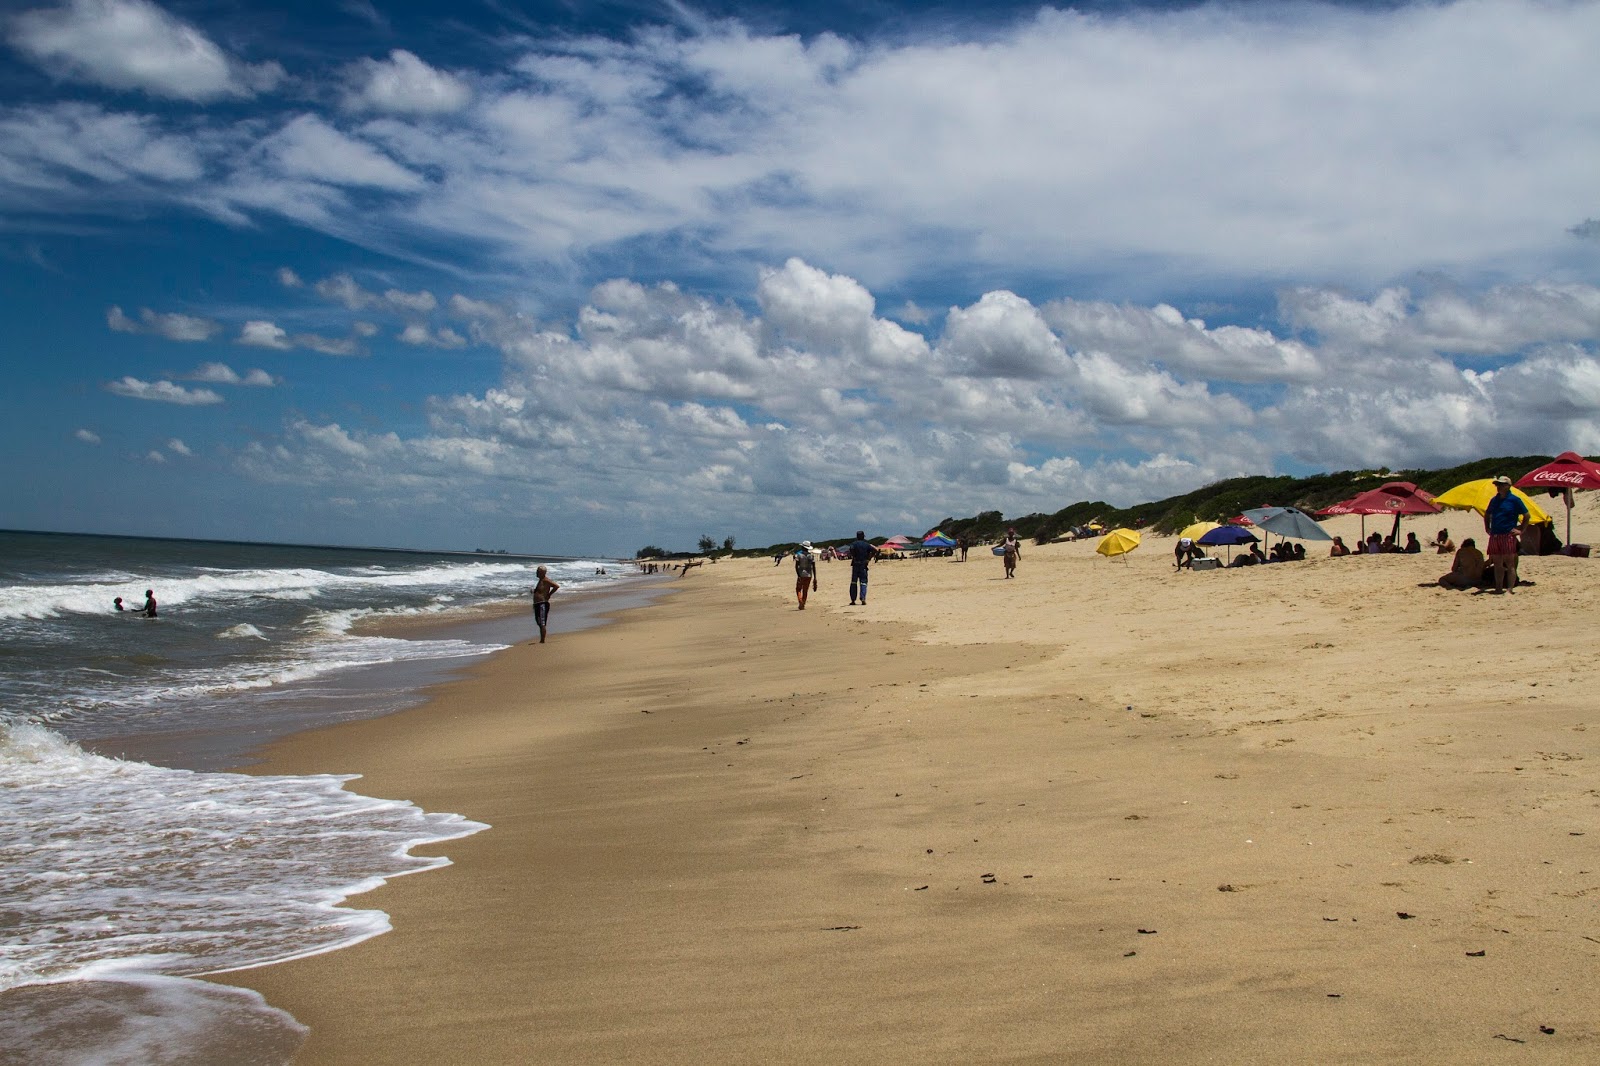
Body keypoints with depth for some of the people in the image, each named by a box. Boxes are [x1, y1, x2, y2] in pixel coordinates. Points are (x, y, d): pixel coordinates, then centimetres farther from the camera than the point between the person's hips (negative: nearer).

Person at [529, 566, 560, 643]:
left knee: (542, 624, -9)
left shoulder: (546, 581, -12)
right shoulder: (540, 580, 18)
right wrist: (533, 590, 13)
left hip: (543, 604, -11)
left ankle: (542, 640, -8)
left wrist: (549, 594, -14)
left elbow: (557, 586, -20)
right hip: (537, 604, 11)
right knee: (540, 624, 13)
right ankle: (541, 640, 17)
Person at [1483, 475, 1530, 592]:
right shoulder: (1494, 500, 15)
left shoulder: (1514, 500, -4)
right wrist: (1487, 528, 19)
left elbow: (1526, 515, -2)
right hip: (1494, 536, 6)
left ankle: (1510, 589, -6)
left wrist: (1520, 530, -5)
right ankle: (1498, 588, 14)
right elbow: (1487, 514, 29)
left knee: (1509, 564, -6)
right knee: (1497, 564, 9)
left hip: (1508, 535, -6)